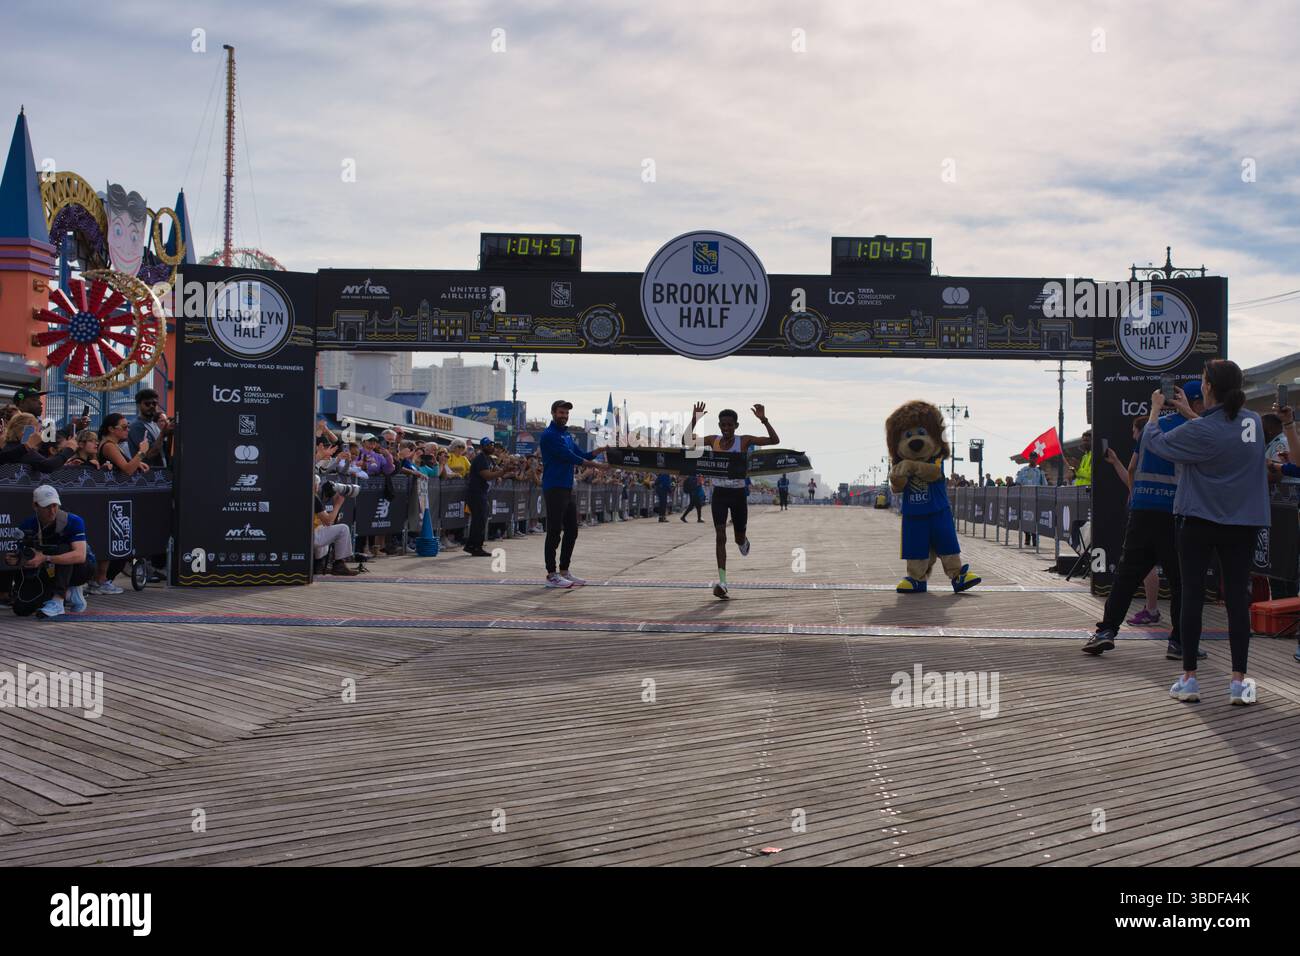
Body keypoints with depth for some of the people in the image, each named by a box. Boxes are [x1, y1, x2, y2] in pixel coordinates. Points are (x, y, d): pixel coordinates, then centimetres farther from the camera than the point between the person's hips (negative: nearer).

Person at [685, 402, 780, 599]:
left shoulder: (744, 441, -7)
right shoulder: (713, 440, 0)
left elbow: (774, 441, -13)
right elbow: (689, 440, 1)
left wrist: (764, 420, -26)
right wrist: (694, 420, -13)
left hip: (738, 493, -1)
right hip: (719, 493, 1)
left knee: (739, 537, 13)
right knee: (720, 535, -11)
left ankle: (743, 542, 53)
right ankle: (722, 581, -14)